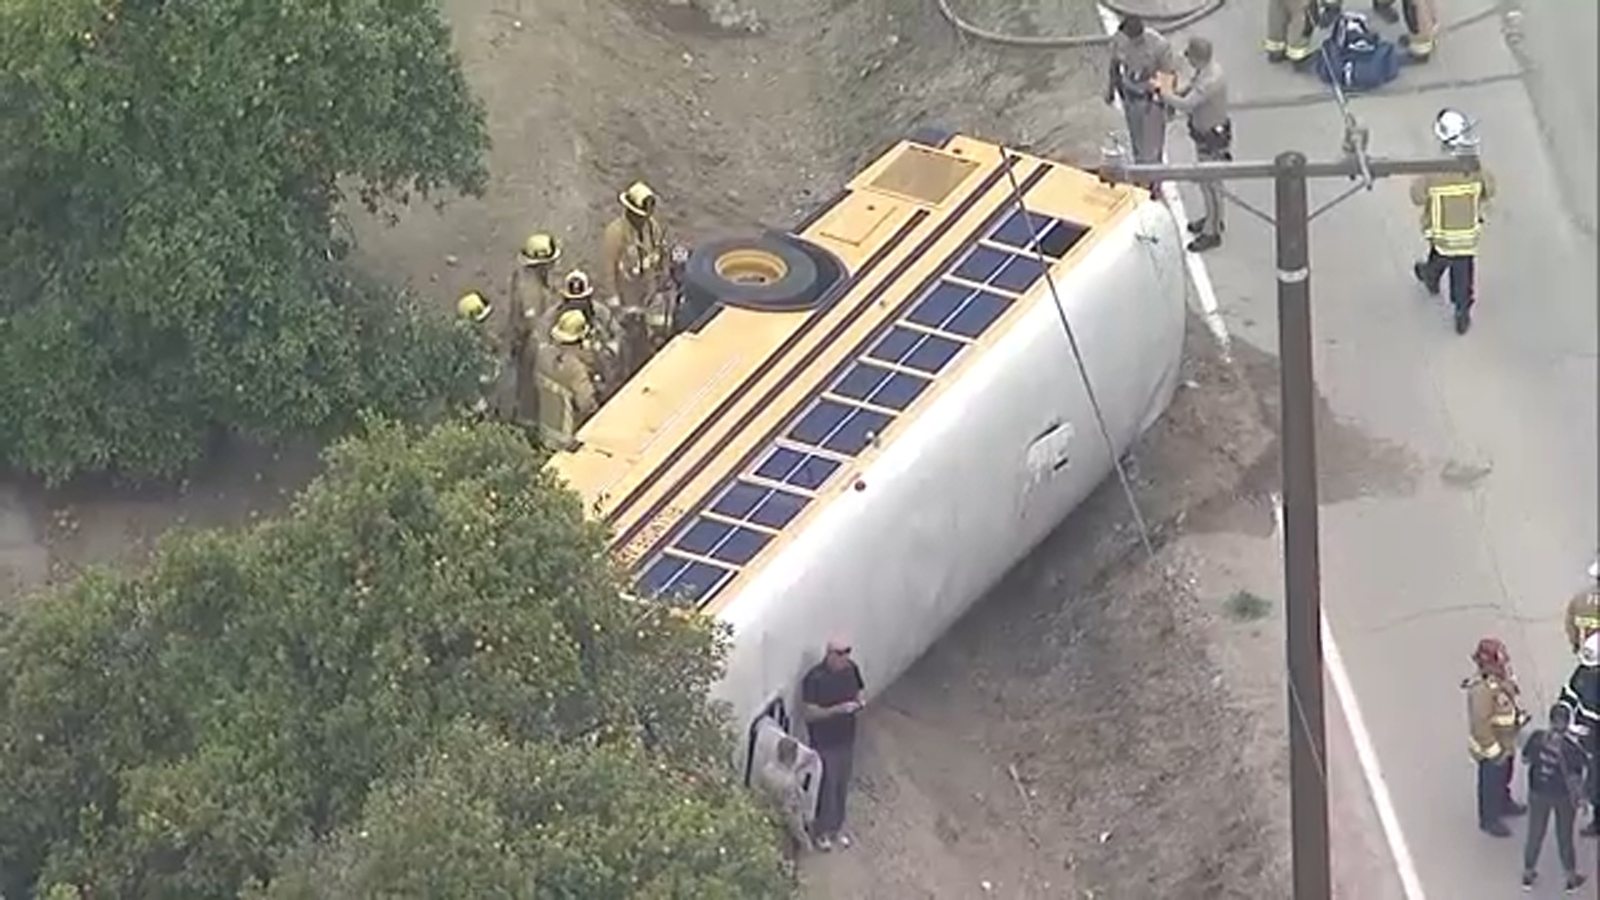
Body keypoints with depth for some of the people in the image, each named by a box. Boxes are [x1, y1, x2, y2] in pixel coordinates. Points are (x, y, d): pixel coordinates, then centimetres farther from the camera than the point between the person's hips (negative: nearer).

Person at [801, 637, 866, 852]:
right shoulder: (814, 679, -26)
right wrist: (839, 709, -33)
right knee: (826, 787, 9)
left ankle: (837, 827, 40)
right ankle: (821, 831, 30)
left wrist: (859, 702, -13)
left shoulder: (851, 669, -8)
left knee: (842, 785, 20)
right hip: (824, 743, -6)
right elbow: (810, 714, -24)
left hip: (847, 739, 6)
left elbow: (859, 691, 10)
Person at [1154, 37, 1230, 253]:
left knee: (1211, 184, 5)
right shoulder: (1205, 69, -5)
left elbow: (1185, 104, -34)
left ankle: (1211, 232, 19)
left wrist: (1161, 92, -22)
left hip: (1212, 138, -10)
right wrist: (1172, 94, -3)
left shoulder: (1211, 81, -35)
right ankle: (1213, 218, 45)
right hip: (1204, 132, 10)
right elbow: (1191, 87, 13)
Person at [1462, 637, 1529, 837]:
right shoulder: (1482, 689, -34)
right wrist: (1494, 751, -24)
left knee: (1504, 777, 31)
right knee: (1491, 782, 12)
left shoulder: (1502, 679, -6)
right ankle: (1489, 820, 31)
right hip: (1491, 747, -9)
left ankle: (1504, 804, 55)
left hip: (1506, 743, 9)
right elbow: (1480, 724, -30)